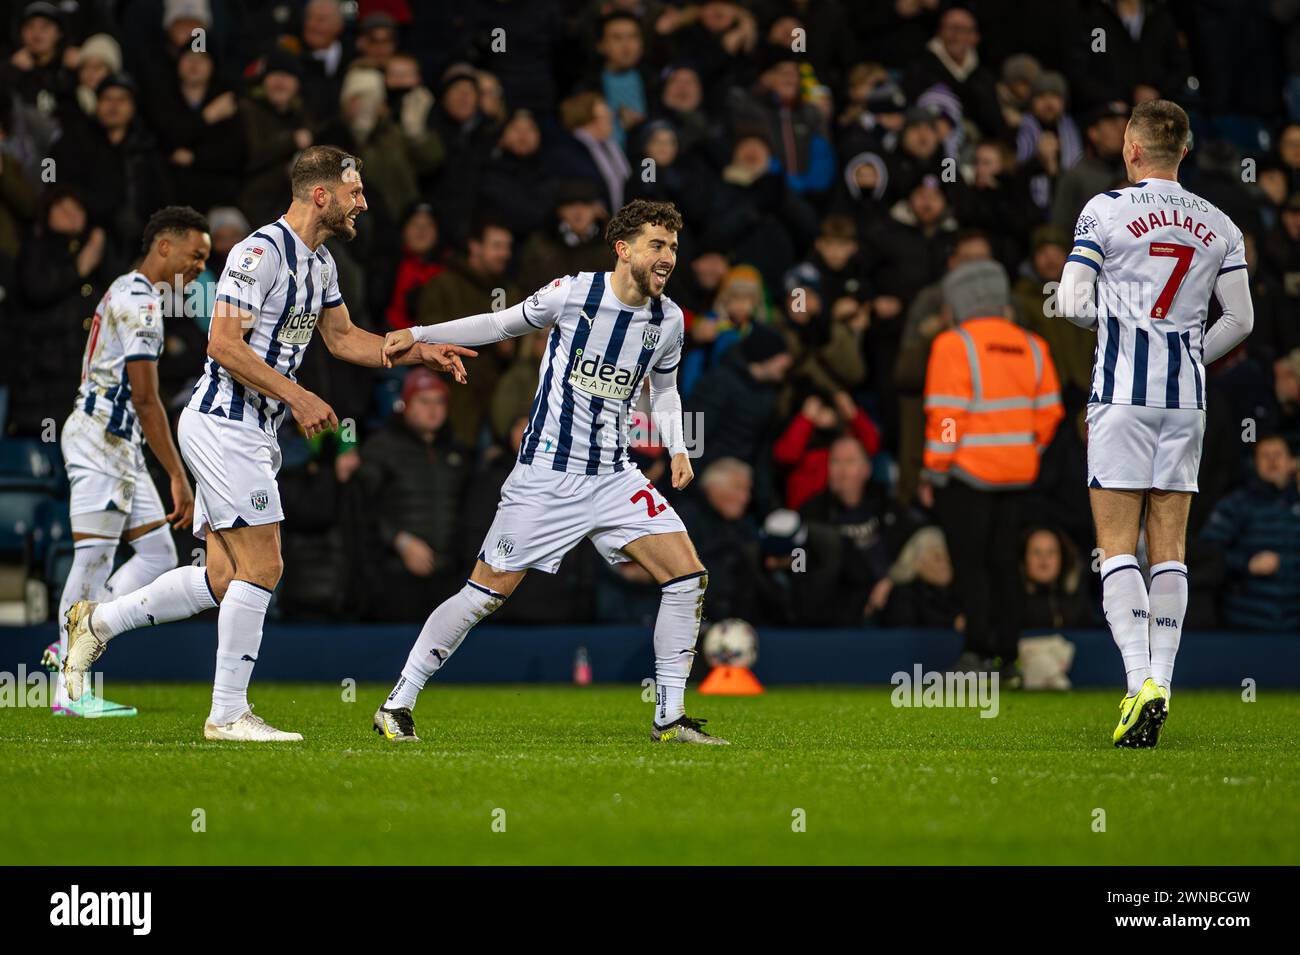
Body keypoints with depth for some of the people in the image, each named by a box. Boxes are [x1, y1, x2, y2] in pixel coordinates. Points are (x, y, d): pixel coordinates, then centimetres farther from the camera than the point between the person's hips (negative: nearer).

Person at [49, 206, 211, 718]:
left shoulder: (125, 293, 19)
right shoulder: (139, 303, -14)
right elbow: (144, 398, -19)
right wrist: (178, 477, -19)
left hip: (118, 445, 10)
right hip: (102, 439, -10)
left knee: (158, 554, 8)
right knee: (94, 560, -7)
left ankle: (72, 647, 8)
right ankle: (70, 689, -4)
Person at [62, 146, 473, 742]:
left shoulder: (320, 263, 14)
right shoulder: (262, 252, -16)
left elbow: (342, 338, 27)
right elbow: (224, 344, -21)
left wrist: (420, 353, 17)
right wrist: (297, 397, -21)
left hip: (251, 433, 10)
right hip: (223, 424, -10)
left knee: (223, 577, 7)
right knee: (260, 567, -10)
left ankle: (97, 621, 18)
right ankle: (228, 714, -4)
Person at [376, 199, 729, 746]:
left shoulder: (668, 320, 3)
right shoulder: (572, 294, -9)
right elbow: (504, 324, 7)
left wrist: (677, 449, 5)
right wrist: (419, 335, 4)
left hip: (615, 476, 4)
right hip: (547, 474, -4)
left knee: (688, 576, -9)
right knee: (488, 591, -5)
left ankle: (669, 719, 1)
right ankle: (397, 706, 7)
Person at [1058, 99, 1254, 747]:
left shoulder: (1104, 212, -6)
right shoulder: (1218, 226, 6)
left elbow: (1072, 303, -10)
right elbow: (1239, 319, 7)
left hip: (1122, 392, -4)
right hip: (1187, 400, 4)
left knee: (1116, 547, -3)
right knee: (1169, 549, 8)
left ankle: (1140, 680, -17)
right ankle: (1160, 683, 4)